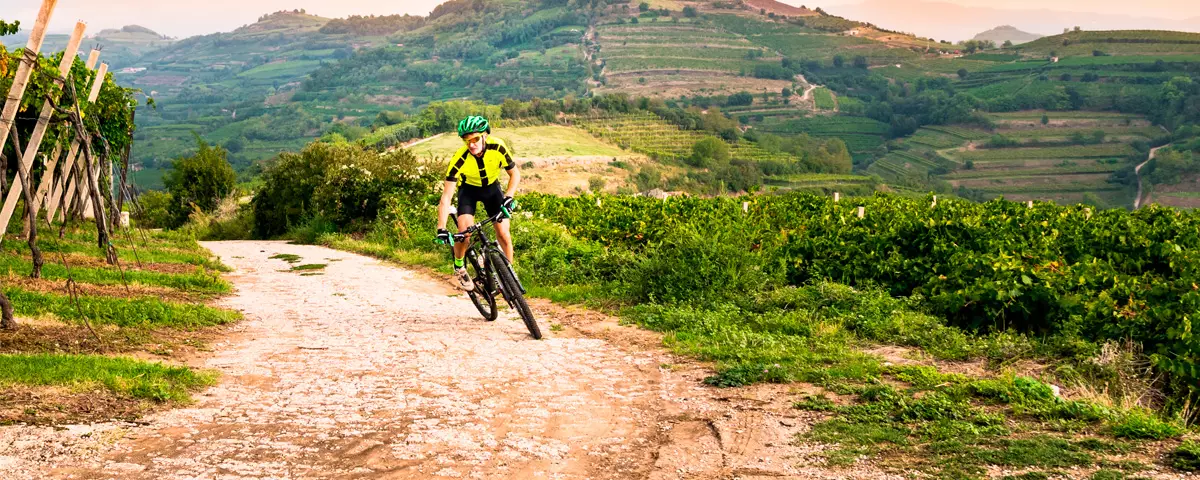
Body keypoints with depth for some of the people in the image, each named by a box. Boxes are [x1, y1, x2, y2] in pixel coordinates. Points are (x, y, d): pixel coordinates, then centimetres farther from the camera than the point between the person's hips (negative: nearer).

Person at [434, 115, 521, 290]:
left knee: (504, 234, -10)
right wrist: (441, 229, -40)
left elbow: (515, 173, -13)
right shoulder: (460, 158, -33)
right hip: (469, 189, -2)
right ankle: (459, 267, 7)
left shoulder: (498, 147, -29)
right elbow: (446, 197, -32)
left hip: (491, 187, 2)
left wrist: (508, 197, -30)